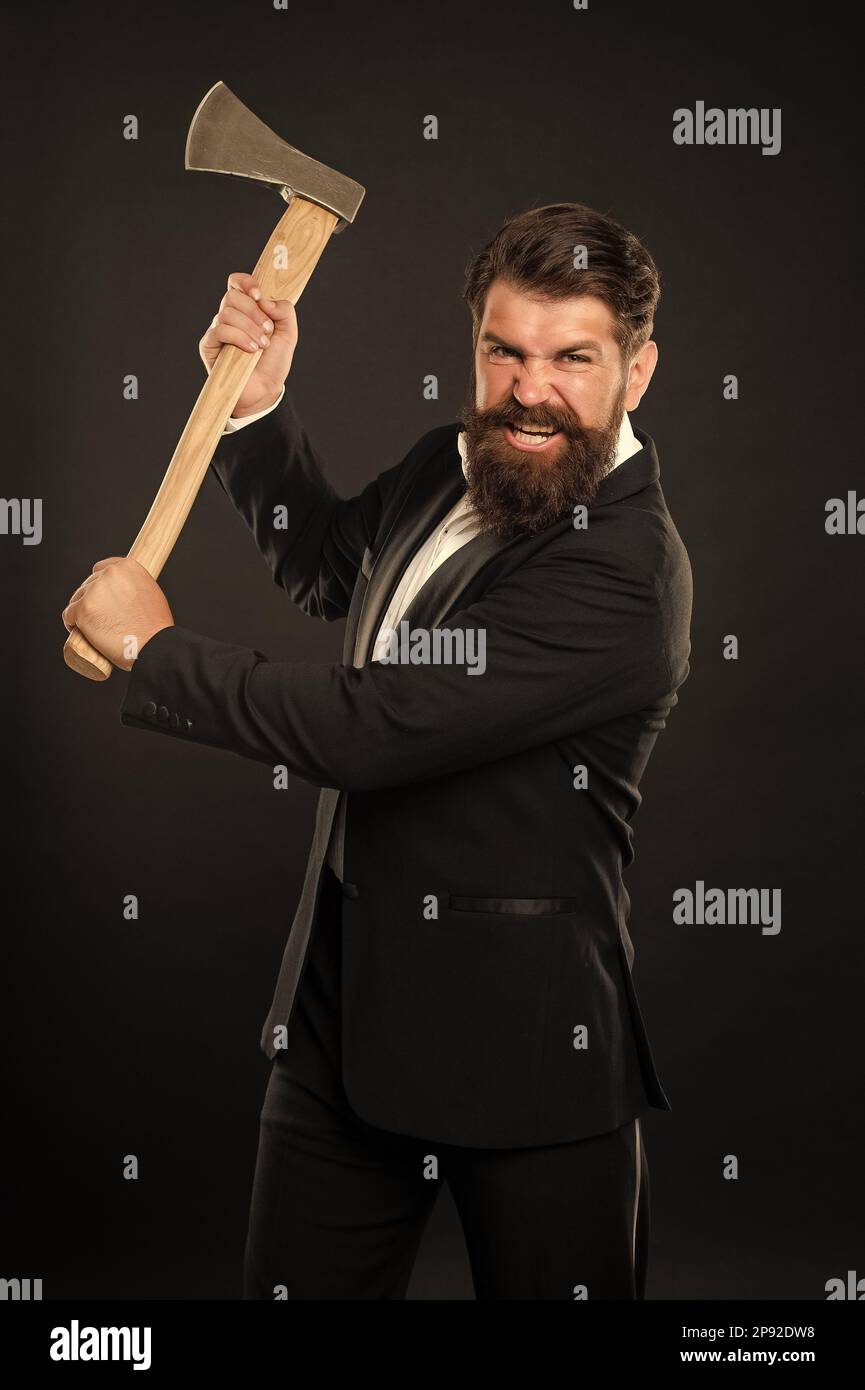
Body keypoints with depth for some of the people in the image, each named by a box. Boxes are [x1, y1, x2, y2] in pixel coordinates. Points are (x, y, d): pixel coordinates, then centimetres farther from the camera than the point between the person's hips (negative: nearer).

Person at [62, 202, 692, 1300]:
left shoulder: (624, 572, -24)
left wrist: (151, 645, -13)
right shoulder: (457, 463, 3)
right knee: (290, 1285, 17)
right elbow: (330, 563, 23)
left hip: (520, 1045, -7)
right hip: (343, 1000, 7)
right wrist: (255, 404, 6)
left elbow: (367, 728, -27)